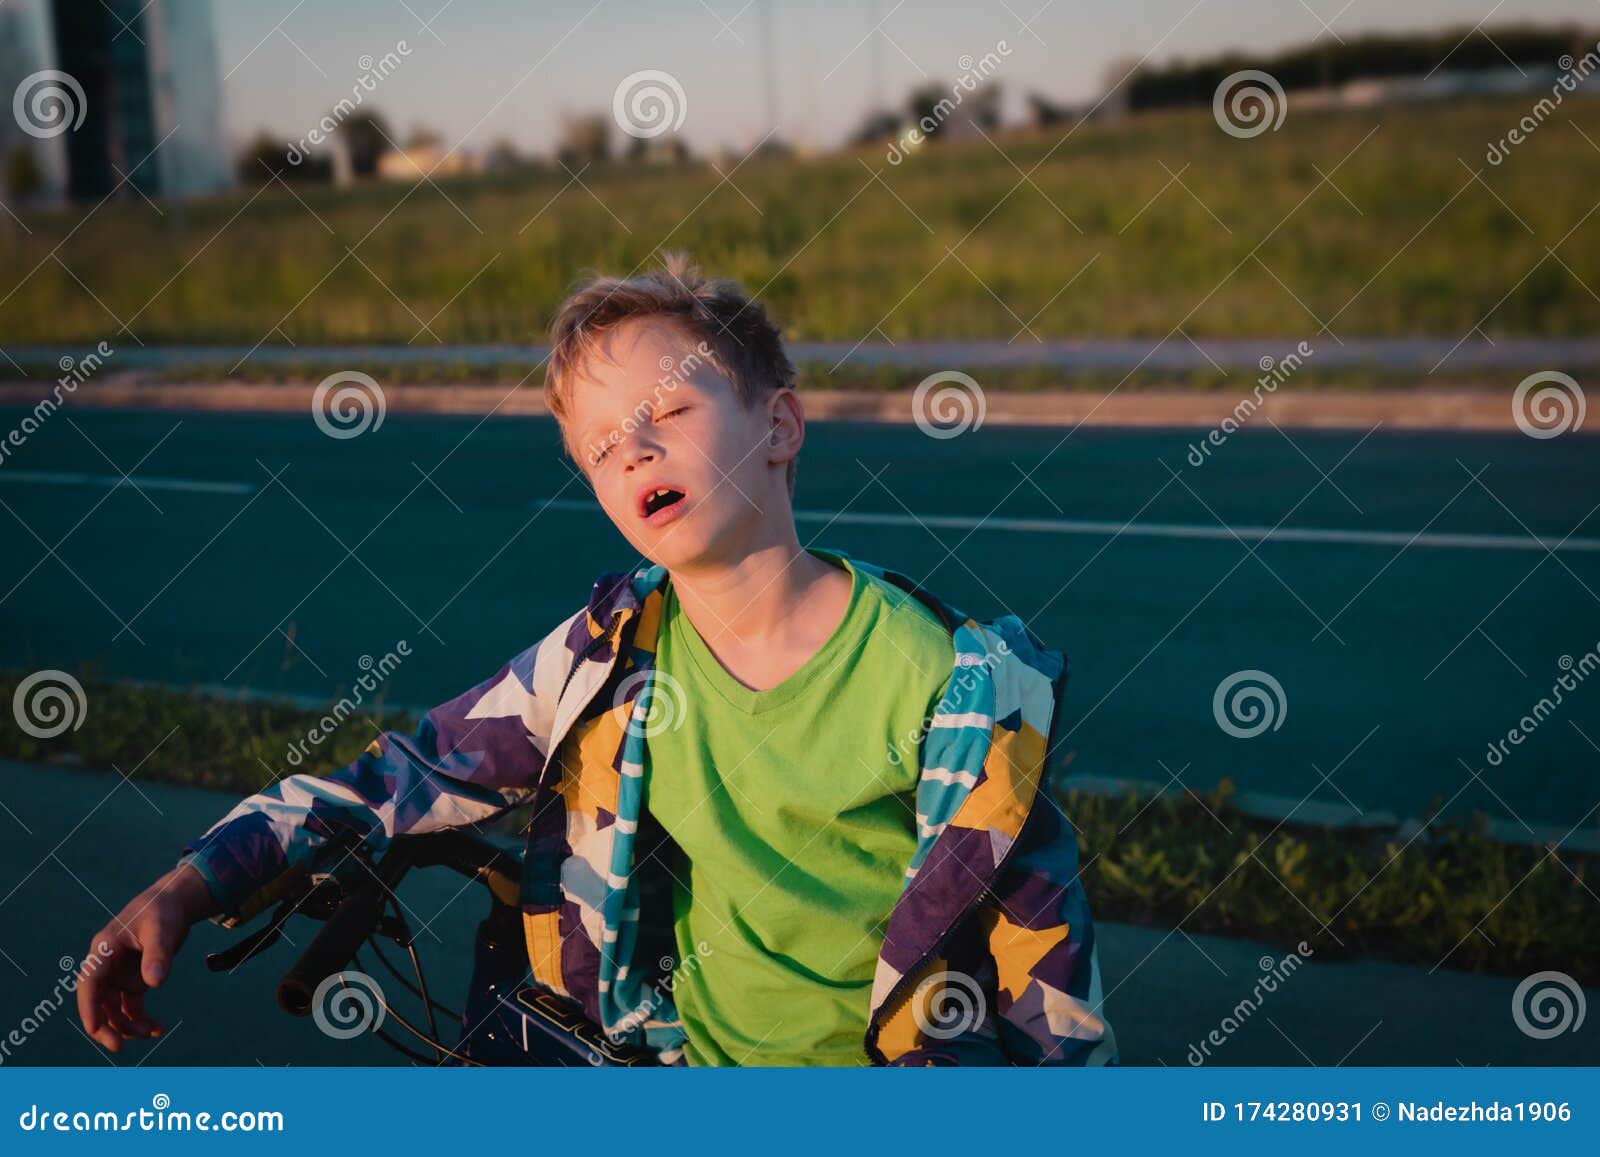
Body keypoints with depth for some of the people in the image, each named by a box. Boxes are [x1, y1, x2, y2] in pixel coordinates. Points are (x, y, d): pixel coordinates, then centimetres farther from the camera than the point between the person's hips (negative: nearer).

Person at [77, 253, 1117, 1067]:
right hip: (685, 1059, 3)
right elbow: (417, 774, 3)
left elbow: (1047, 959, -7)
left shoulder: (944, 683, -14)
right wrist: (193, 885, -6)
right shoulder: (610, 656, -3)